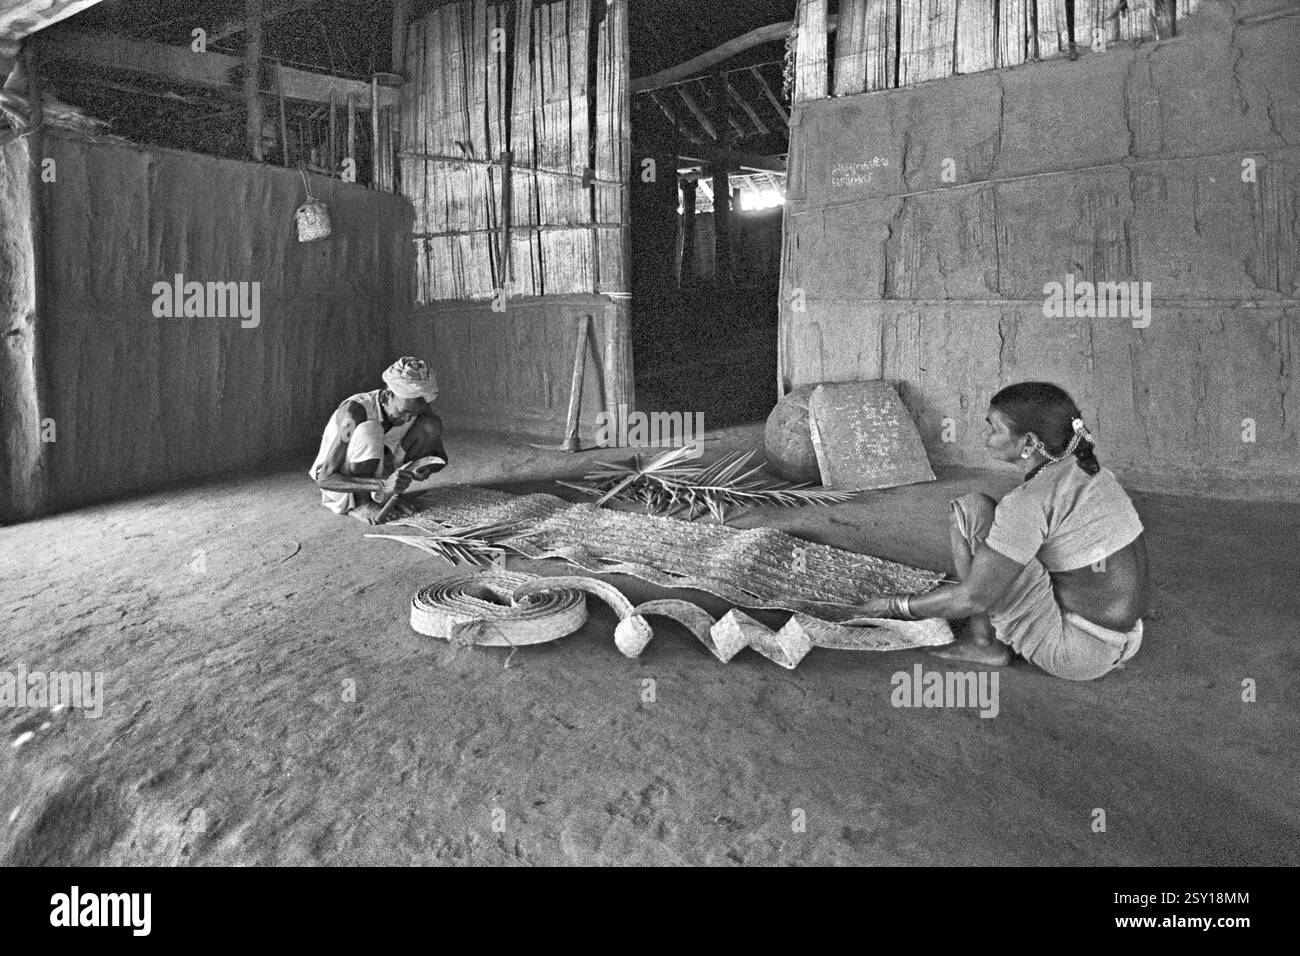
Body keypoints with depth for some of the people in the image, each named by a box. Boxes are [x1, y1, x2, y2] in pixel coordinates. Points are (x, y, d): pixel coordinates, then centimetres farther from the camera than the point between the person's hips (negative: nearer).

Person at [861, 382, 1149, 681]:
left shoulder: (1029, 501, -21)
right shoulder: (1088, 471, 5)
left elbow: (972, 597, -18)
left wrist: (896, 605, -4)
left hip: (1074, 652, -9)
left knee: (971, 510, -9)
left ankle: (984, 642, 2)